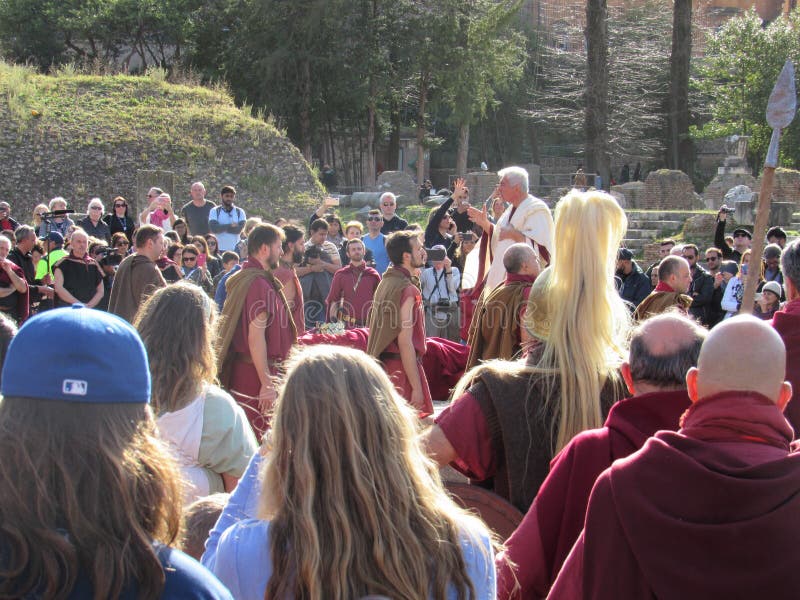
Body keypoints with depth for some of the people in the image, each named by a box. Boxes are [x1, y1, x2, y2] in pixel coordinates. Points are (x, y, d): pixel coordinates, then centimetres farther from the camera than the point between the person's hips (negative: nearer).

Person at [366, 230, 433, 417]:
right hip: (401, 367, -10)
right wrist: (417, 387, -20)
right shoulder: (406, 289, -16)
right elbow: (405, 342, -21)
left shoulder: (385, 282, 13)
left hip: (382, 364, 10)